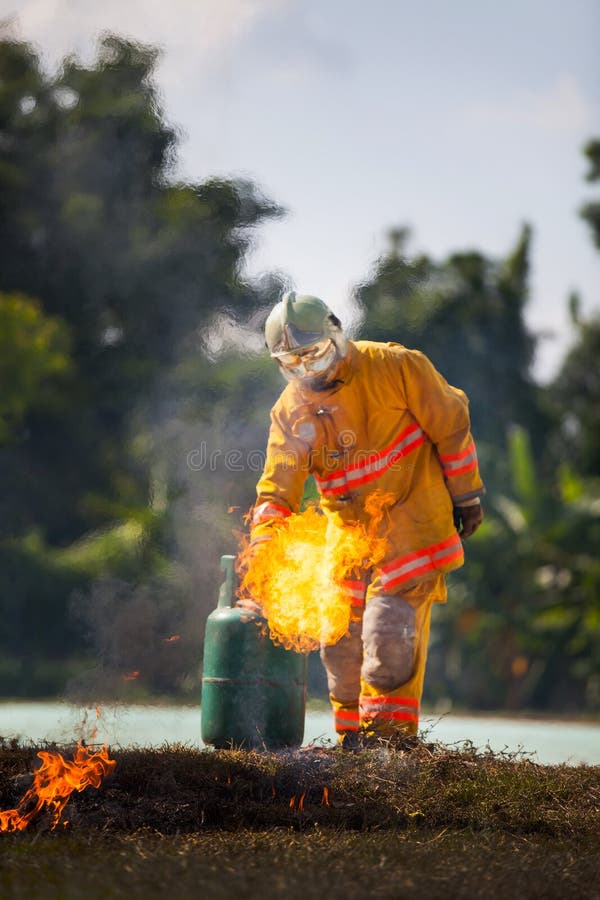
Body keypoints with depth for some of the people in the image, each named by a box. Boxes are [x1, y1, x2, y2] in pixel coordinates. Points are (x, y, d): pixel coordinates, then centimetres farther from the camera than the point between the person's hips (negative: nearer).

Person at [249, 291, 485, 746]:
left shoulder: (395, 367, -11)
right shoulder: (291, 411, -1)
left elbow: (450, 423, -3)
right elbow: (277, 491, -1)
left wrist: (466, 494, 0)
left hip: (412, 526, -5)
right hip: (348, 535, 5)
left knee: (389, 632, -15)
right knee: (342, 640, 7)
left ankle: (388, 737, -8)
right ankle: (353, 742, 21)